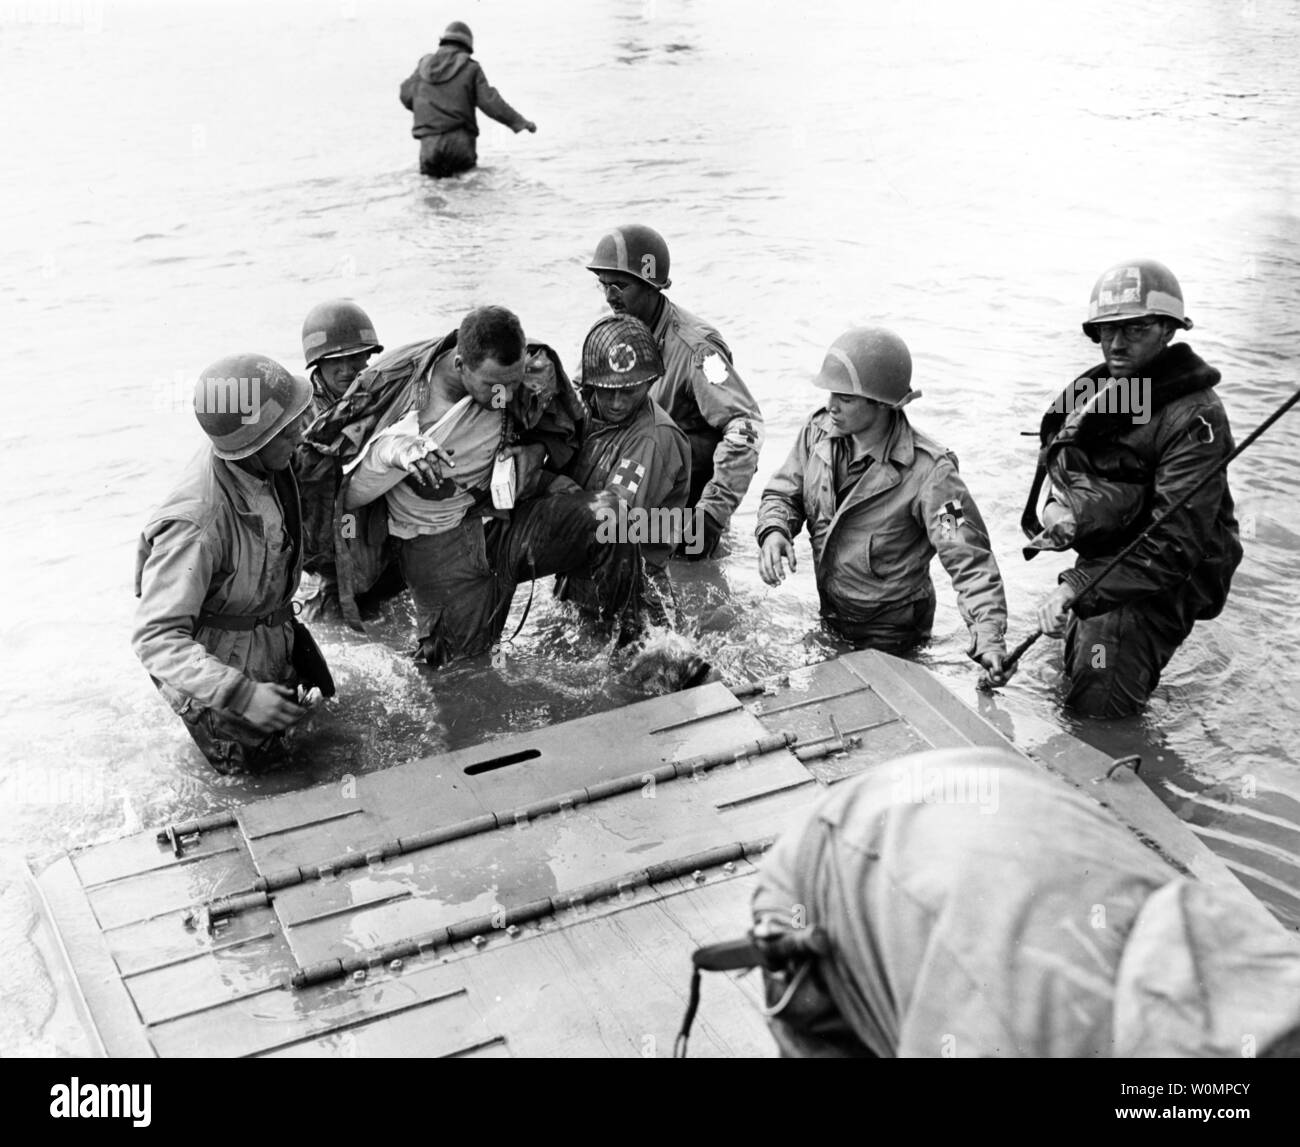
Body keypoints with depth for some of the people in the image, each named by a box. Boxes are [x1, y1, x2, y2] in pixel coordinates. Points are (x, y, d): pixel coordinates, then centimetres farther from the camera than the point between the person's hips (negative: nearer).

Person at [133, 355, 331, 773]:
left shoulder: (263, 464, -18)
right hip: (222, 657, -7)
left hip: (271, 636, 7)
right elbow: (155, 637, -40)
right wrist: (241, 694, -48)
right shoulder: (196, 525, -42)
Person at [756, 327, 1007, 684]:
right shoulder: (819, 431, -10)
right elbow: (783, 494, 3)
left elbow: (970, 560, -28)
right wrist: (773, 531, -21)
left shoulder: (927, 472, -27)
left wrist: (989, 638, -41)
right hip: (828, 621, 6)